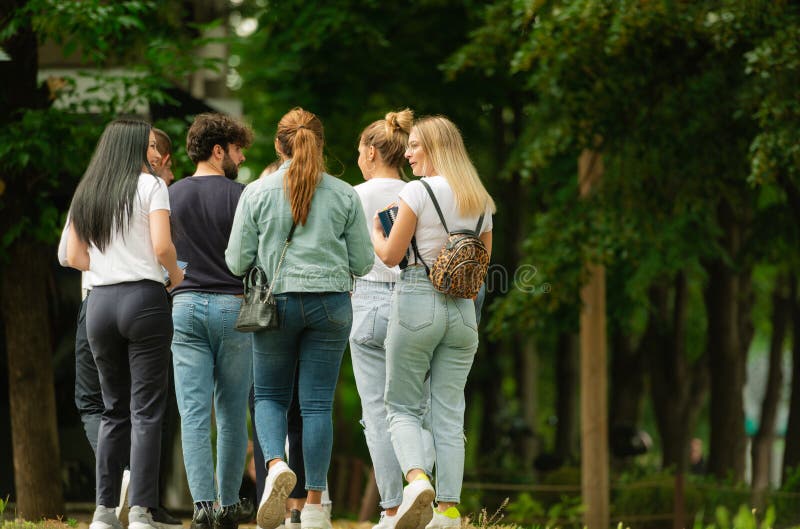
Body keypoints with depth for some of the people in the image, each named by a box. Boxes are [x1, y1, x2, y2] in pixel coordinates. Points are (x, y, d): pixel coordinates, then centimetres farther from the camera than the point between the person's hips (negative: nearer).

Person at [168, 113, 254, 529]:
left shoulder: (172, 195, 5)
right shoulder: (239, 196, -5)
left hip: (185, 306, 2)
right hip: (232, 306, -2)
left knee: (194, 412, -3)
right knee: (232, 412, 9)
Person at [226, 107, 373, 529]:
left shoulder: (257, 193, -2)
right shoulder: (344, 195, 1)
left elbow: (237, 262, 0)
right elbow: (362, 262, 4)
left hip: (277, 300, -1)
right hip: (331, 304, 1)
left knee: (270, 396, 14)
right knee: (318, 403, 4)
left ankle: (276, 464, -15)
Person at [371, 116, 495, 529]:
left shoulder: (417, 192, -8)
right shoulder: (480, 200, 10)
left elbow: (391, 255, -5)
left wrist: (374, 230, 13)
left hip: (417, 299, -5)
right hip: (462, 309, 5)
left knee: (402, 406, 6)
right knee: (449, 413, 6)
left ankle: (416, 477, -19)